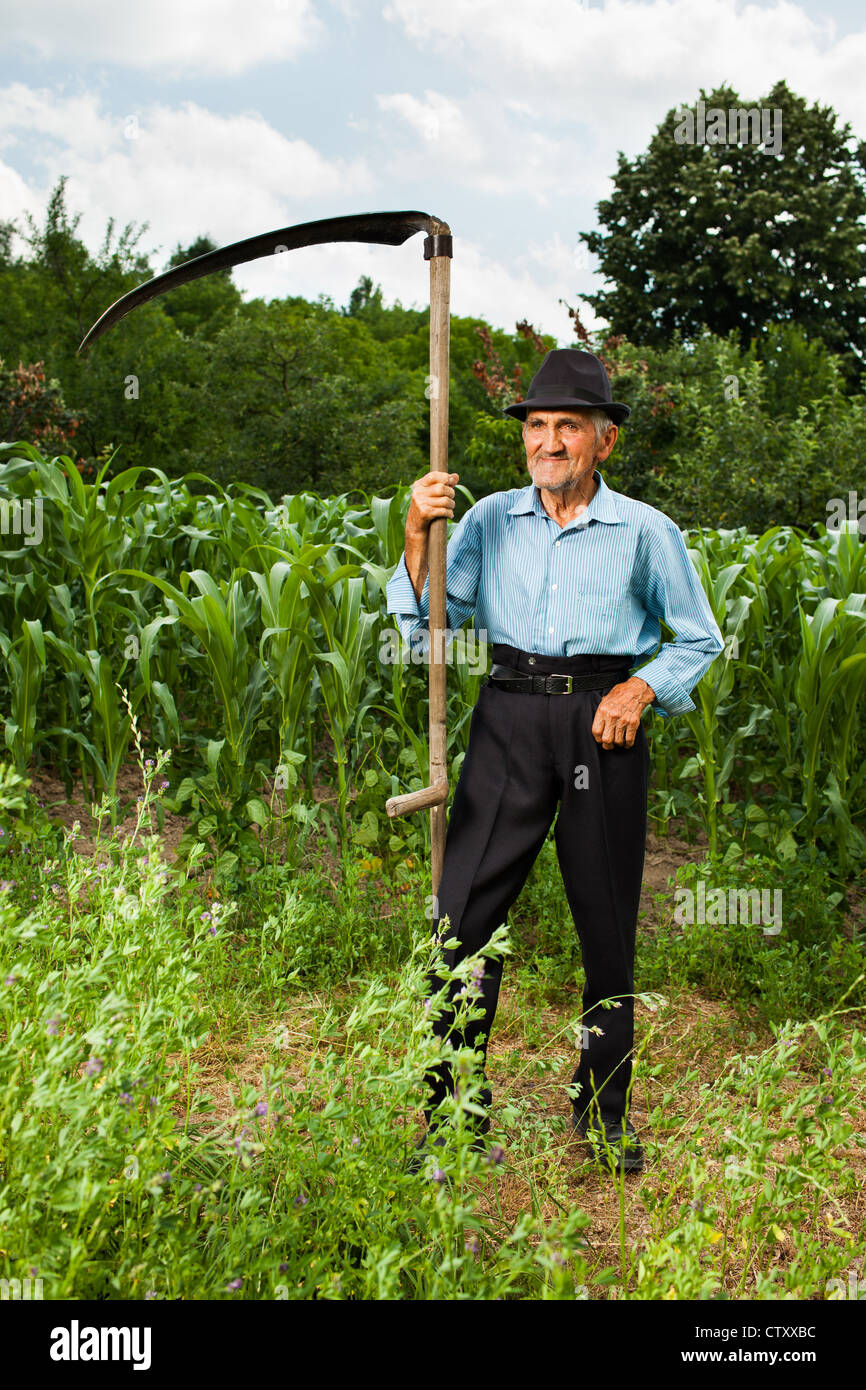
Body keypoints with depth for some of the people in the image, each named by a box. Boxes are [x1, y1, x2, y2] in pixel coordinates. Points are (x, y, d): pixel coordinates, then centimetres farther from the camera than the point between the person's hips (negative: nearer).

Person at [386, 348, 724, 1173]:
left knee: (608, 920, 8)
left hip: (603, 724, 0)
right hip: (509, 718, 1)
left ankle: (603, 1110, 28)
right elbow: (427, 626, 5)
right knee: (463, 911, -4)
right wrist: (418, 535, -8)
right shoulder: (490, 521, 8)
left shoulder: (646, 531, 5)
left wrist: (642, 687, -6)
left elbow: (699, 640, 12)